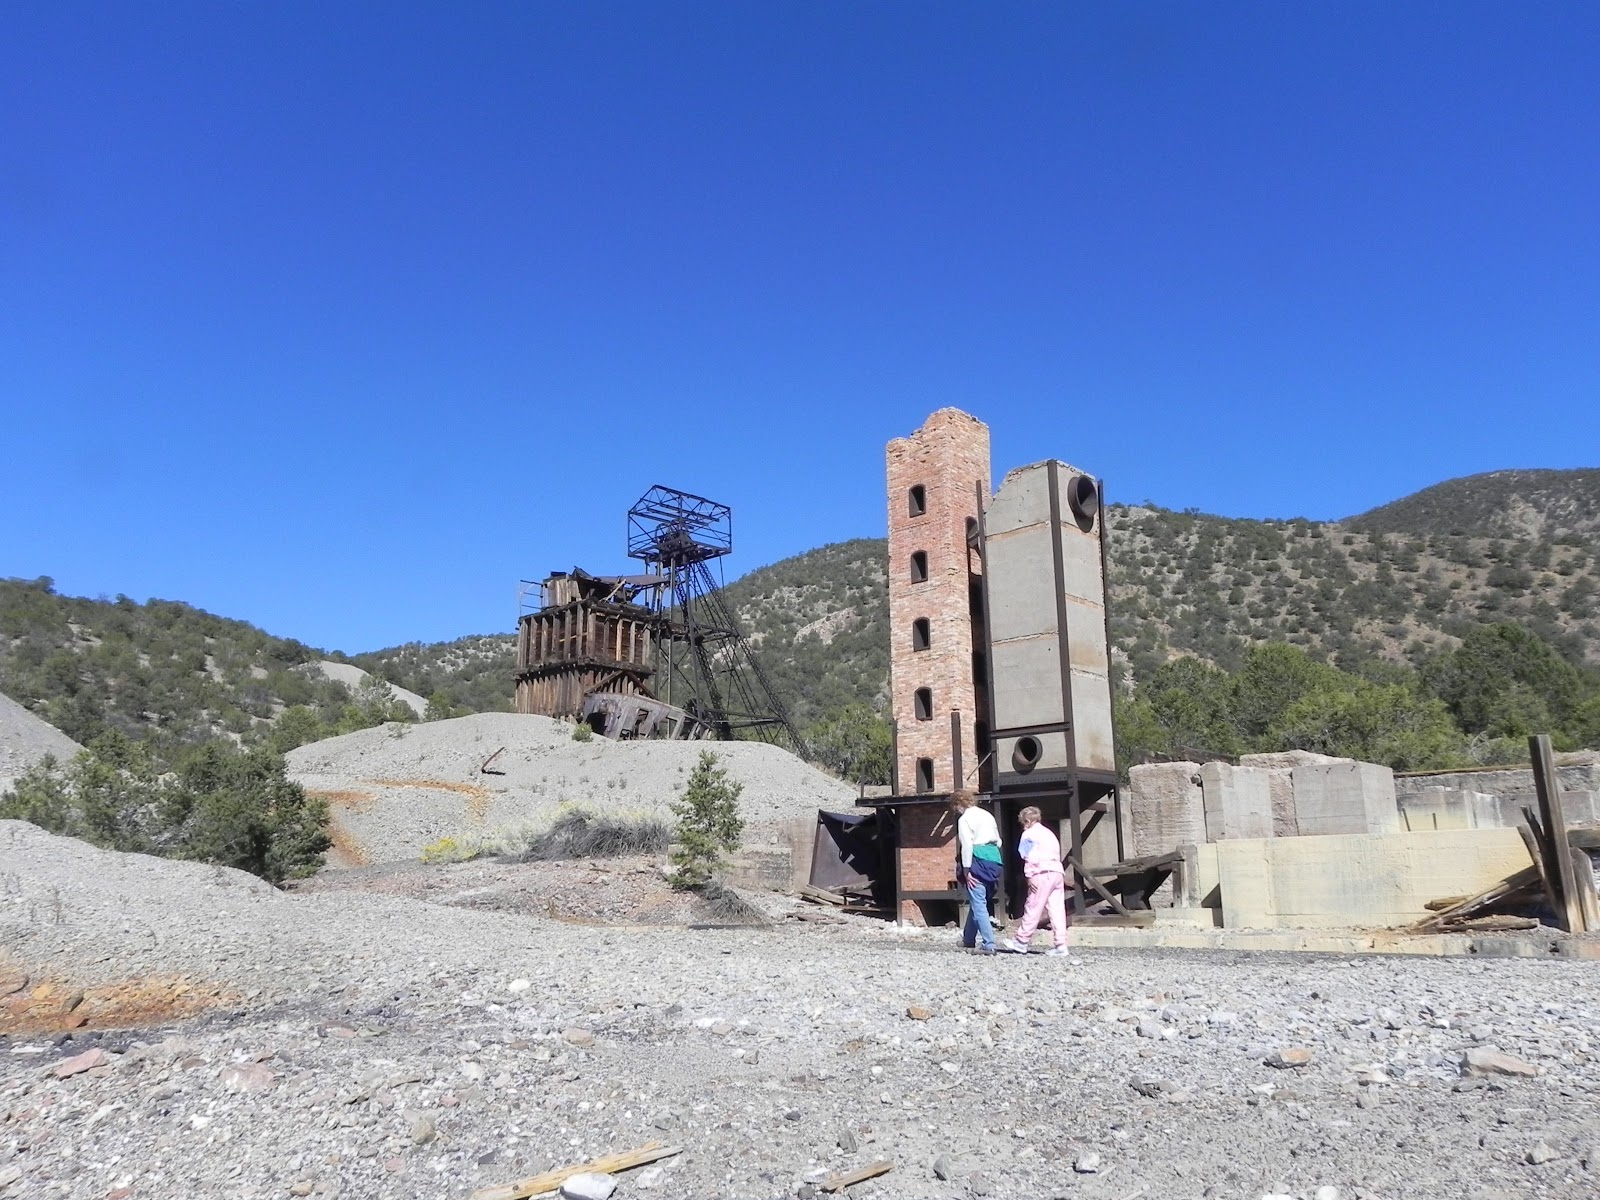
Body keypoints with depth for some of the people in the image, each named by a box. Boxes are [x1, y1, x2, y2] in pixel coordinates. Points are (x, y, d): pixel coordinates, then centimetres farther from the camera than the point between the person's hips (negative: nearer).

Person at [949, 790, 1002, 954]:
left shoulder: (964, 819, -7)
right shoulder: (987, 815, 17)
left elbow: (966, 845, -15)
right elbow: (998, 841, 17)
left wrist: (966, 870, -13)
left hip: (978, 861, -8)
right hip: (994, 859, 8)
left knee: (978, 904, -5)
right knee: (977, 902, 19)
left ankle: (988, 945, -11)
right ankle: (968, 939, 30)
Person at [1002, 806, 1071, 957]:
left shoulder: (1029, 834, 5)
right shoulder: (1049, 833, 27)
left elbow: (1030, 857, -7)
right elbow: (1057, 854, 21)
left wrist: (1029, 876, -10)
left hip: (1042, 873, -7)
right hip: (1058, 872, 7)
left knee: (1032, 910, -1)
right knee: (1057, 910, 2)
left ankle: (1021, 941, 6)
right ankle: (1060, 945, -3)